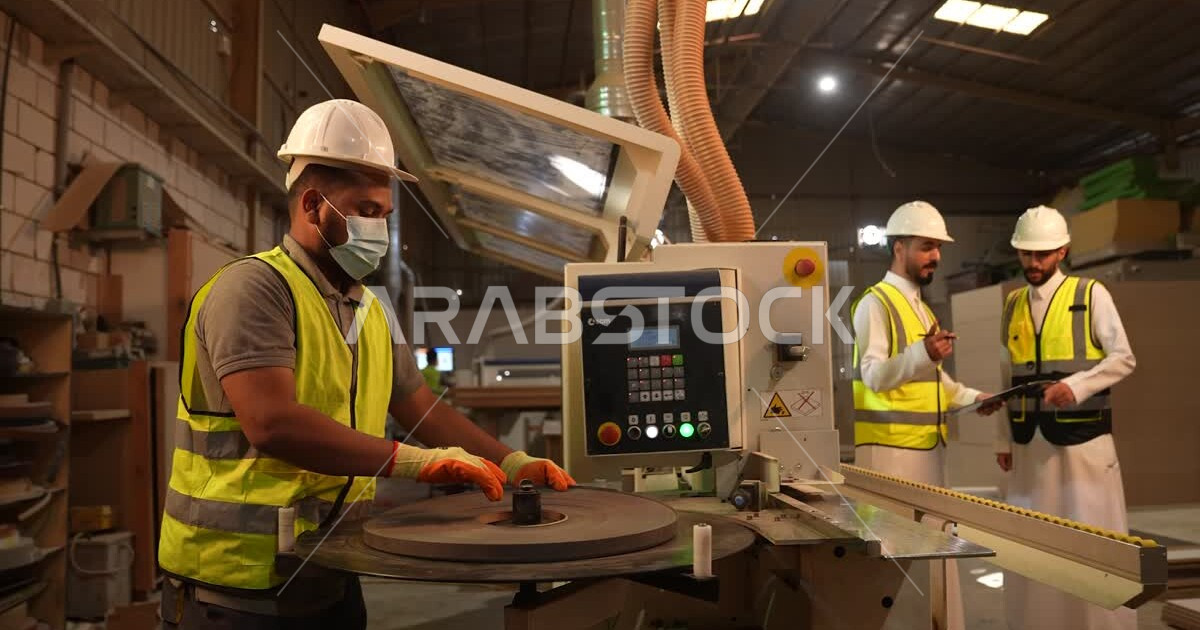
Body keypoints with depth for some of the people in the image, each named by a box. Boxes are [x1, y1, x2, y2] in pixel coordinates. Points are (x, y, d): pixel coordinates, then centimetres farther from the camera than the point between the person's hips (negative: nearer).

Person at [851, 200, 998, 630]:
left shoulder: (921, 307, 17)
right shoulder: (875, 303, -10)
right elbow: (874, 376, -22)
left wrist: (972, 397, 12)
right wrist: (923, 353, -37)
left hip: (928, 444, 9)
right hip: (891, 446, -9)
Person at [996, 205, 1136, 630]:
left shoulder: (1091, 295, -2)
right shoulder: (1013, 305, 10)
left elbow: (1123, 359, -6)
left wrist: (1075, 386, -23)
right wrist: (1004, 439, 9)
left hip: (1082, 438, -4)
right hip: (1030, 442, 4)